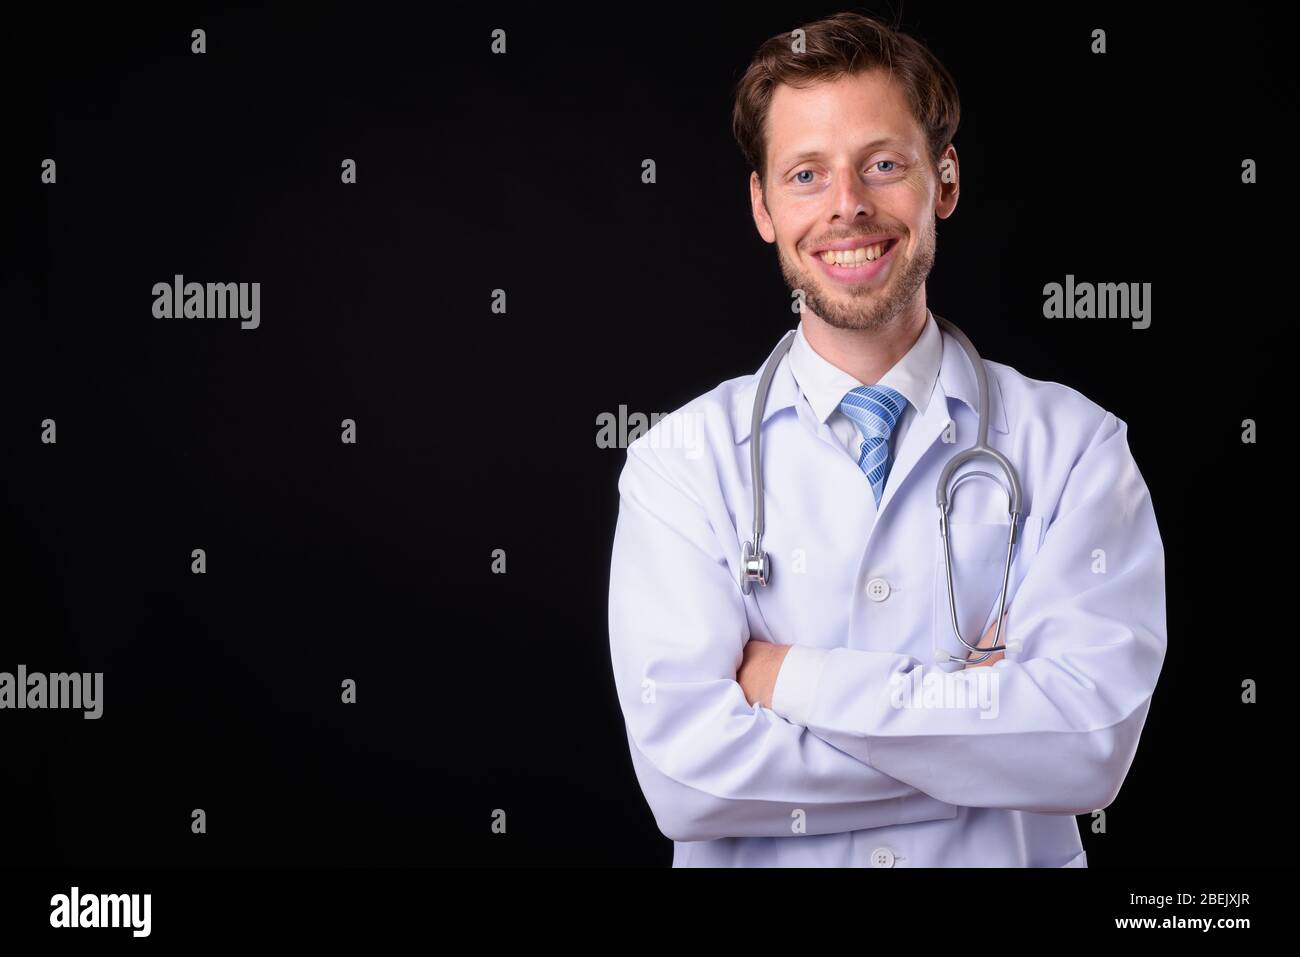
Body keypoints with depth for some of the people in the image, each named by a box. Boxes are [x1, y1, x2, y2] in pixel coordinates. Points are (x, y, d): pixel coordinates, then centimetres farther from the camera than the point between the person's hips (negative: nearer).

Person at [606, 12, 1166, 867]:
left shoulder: (1074, 445, -2)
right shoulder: (681, 461, -2)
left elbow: (1091, 746, -13)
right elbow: (683, 765, -13)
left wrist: (794, 678, -12)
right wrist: (980, 710, -13)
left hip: (1007, 857, 0)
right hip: (758, 867, 0)